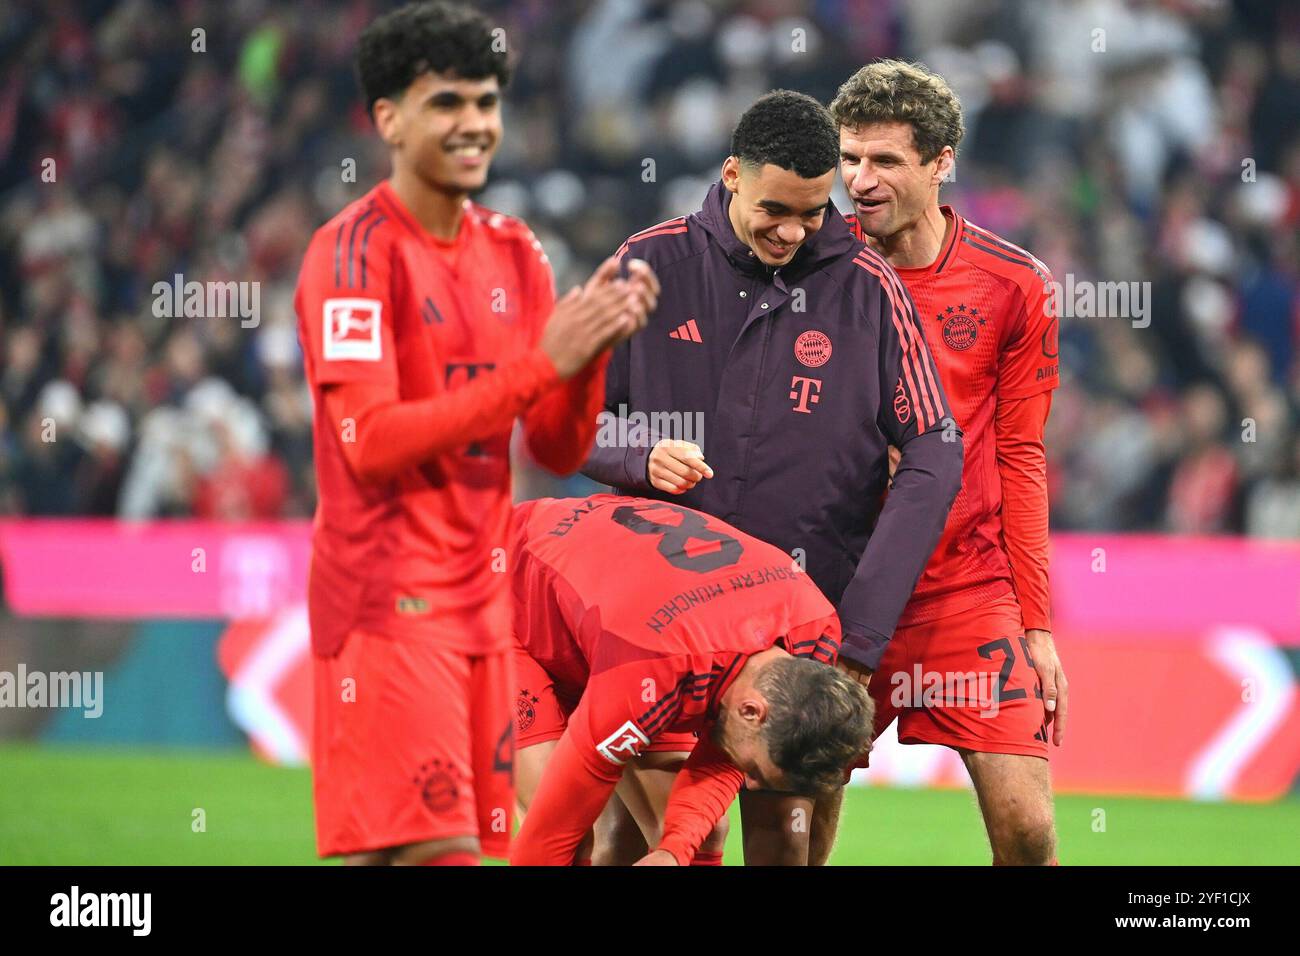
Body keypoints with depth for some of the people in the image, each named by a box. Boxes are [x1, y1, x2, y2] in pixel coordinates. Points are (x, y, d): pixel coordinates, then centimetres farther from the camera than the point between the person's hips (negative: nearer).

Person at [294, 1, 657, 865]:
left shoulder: (512, 252, 13)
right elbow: (370, 443, -20)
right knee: (438, 848, -15)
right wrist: (540, 363, -22)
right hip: (389, 600, -7)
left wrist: (594, 343, -7)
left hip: (480, 595, 7)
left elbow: (560, 448, 12)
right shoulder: (356, 251, -9)